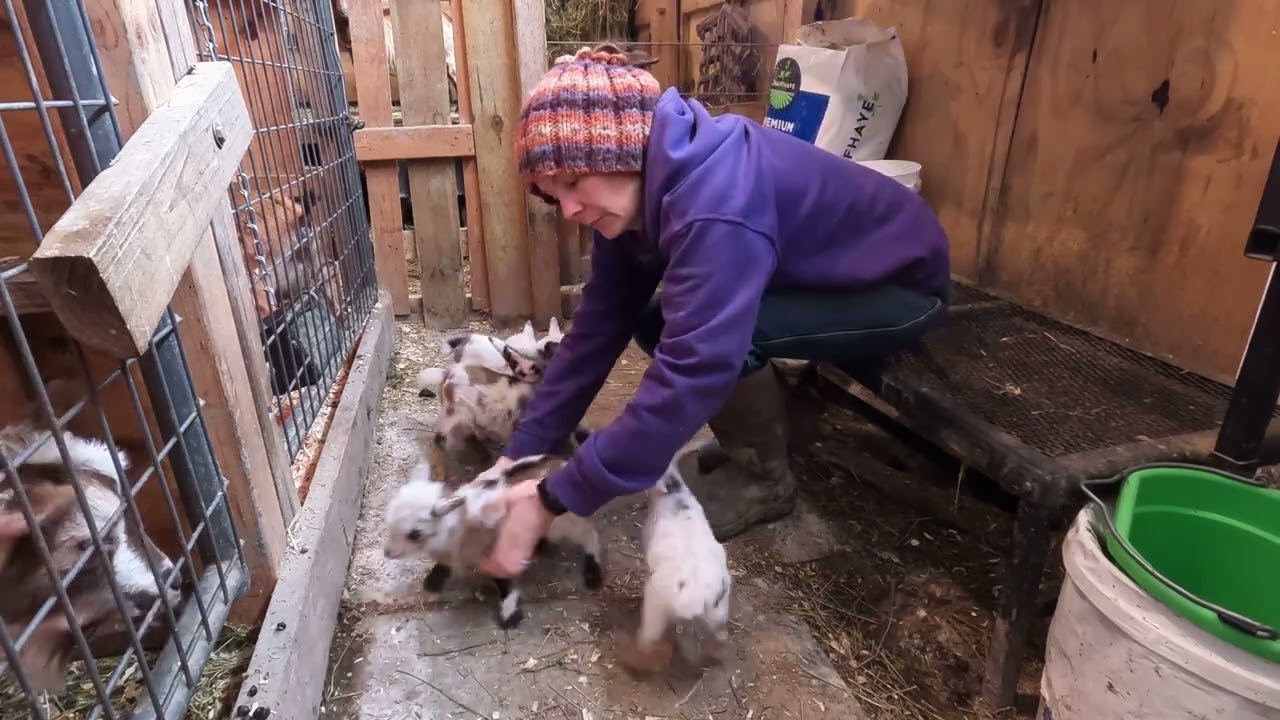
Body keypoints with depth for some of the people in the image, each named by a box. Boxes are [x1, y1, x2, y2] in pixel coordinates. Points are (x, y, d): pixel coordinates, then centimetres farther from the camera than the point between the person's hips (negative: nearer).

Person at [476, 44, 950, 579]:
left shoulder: (716, 206, -36)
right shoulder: (639, 190, -9)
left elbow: (690, 377, -40)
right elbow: (599, 325, -9)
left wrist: (551, 501, -33)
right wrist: (517, 455, -12)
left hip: (903, 285, -8)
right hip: (825, 274, 8)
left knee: (710, 335, -30)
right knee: (659, 325, -4)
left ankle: (765, 477, -3)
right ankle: (755, 439, 14)